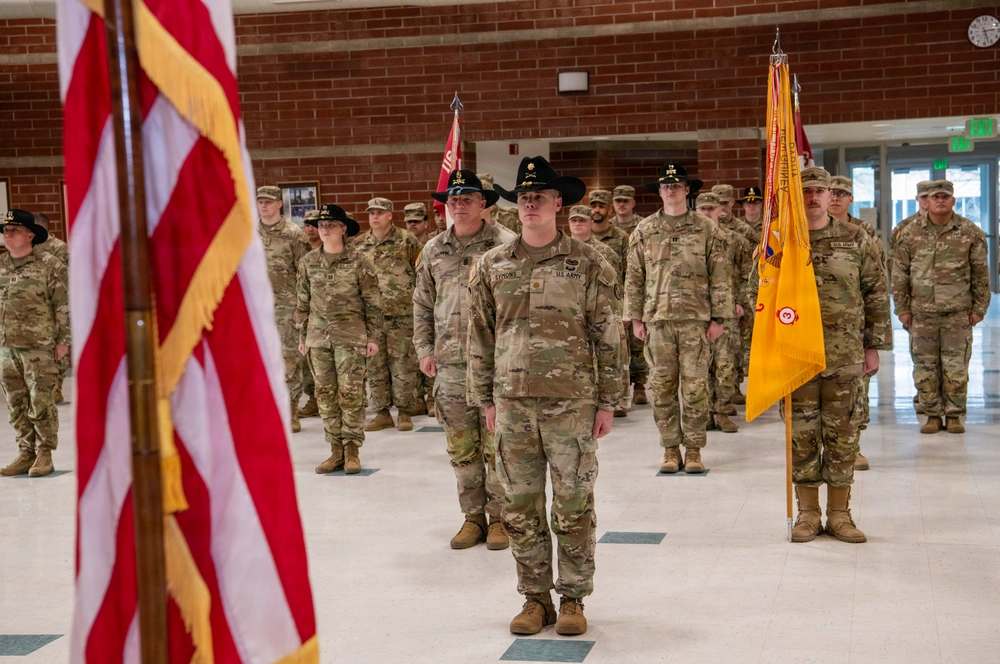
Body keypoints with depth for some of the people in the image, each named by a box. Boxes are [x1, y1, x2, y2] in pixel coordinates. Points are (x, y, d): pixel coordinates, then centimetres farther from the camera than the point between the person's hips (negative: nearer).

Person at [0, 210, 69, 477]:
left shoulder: (50, 266, -4)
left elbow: (64, 305, -5)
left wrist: (63, 341, -8)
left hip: (39, 347, -5)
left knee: (41, 403, -3)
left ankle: (45, 454, 7)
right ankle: (26, 453, 18)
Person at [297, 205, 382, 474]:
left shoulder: (358, 261, -4)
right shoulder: (309, 262, 8)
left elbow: (373, 302, -1)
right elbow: (303, 302, 14)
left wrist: (374, 336, -4)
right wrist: (302, 336, 13)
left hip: (350, 336, -4)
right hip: (318, 337, 4)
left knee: (351, 393, -5)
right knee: (325, 394, 5)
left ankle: (352, 450, 5)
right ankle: (336, 450, 14)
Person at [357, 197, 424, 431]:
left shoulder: (407, 241, -2)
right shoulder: (359, 244, 9)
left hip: (401, 314, -4)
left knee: (403, 363, -1)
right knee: (375, 365, 7)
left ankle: (405, 412, 8)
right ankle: (382, 413, 16)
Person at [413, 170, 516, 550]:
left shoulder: (505, 245, -3)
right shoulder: (433, 251, 12)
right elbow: (422, 305, 18)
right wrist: (424, 349, 11)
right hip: (449, 364, 5)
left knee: (496, 447, 0)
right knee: (461, 448, 10)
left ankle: (500, 517, 13)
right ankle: (473, 516, 22)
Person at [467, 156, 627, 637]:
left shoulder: (588, 265, -1)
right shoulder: (492, 266, 6)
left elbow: (609, 338, 1)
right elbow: (480, 337, 11)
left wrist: (608, 402, -2)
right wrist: (485, 399, 8)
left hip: (571, 403, -2)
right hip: (513, 404, 3)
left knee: (573, 506, 4)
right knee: (520, 508, 8)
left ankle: (573, 598, 18)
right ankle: (535, 598, 21)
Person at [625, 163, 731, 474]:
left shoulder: (706, 229, 4)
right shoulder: (644, 230, 9)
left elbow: (719, 276, 4)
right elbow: (634, 277, 11)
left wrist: (718, 317, -1)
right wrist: (636, 317, 6)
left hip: (695, 317, -1)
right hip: (657, 318, 2)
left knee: (695, 386, -2)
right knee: (662, 386, 3)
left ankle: (693, 449, 8)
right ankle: (670, 449, 12)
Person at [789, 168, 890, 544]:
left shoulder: (856, 240, 3)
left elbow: (877, 295, 7)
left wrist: (874, 345, 3)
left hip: (845, 357, 0)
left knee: (842, 434, 5)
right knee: (802, 435, 5)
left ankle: (839, 514, 16)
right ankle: (807, 514, 16)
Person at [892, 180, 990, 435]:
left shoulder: (970, 232, 2)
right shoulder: (910, 233, 3)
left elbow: (981, 273, 5)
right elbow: (899, 274, 6)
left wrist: (979, 308, 2)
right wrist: (902, 309, 3)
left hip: (958, 313, -1)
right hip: (922, 312, 1)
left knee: (956, 367, 2)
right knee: (925, 367, 4)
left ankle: (954, 414, 14)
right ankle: (933, 414, 15)